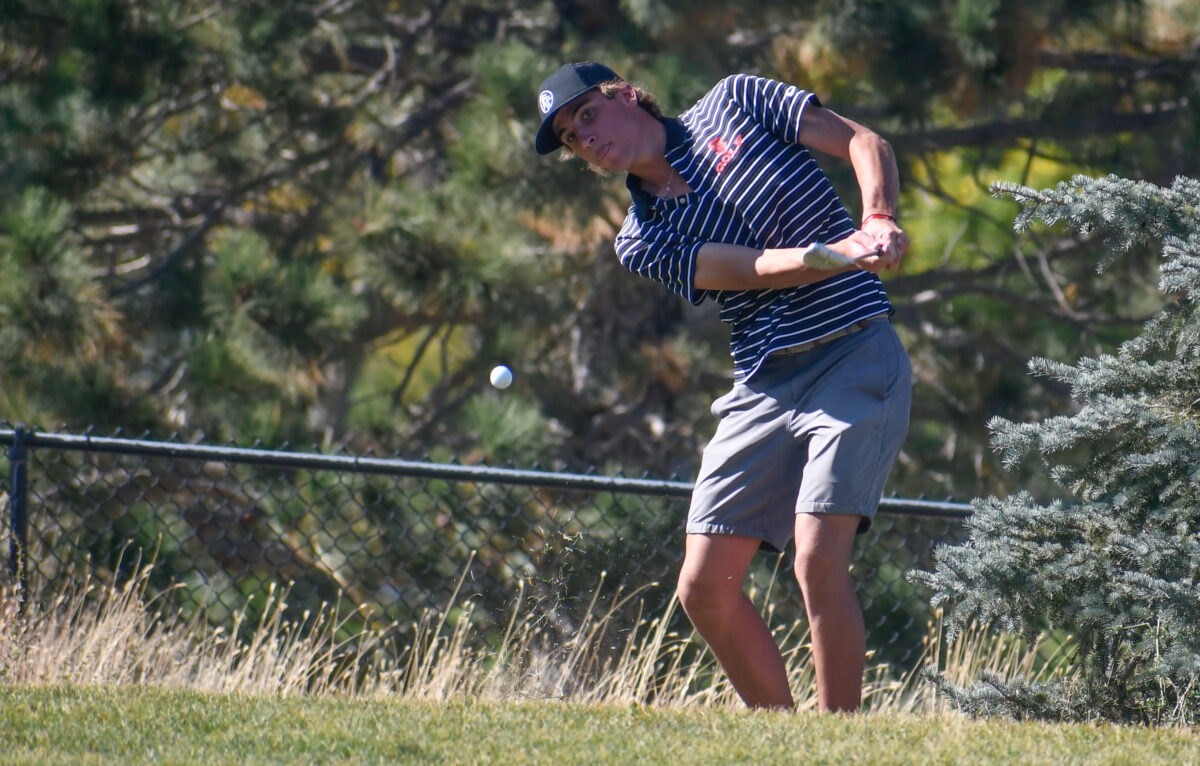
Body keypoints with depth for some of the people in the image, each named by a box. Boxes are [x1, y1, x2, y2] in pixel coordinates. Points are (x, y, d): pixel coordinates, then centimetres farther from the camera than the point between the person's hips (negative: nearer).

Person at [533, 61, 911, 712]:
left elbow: (864, 143, 1)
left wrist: (878, 222, -19)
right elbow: (752, 268, -10)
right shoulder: (642, 242, 7)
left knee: (818, 562, -20)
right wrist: (842, 252, -28)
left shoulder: (735, 103, 6)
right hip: (763, 385, 5)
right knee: (705, 589, -1)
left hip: (854, 358, -5)